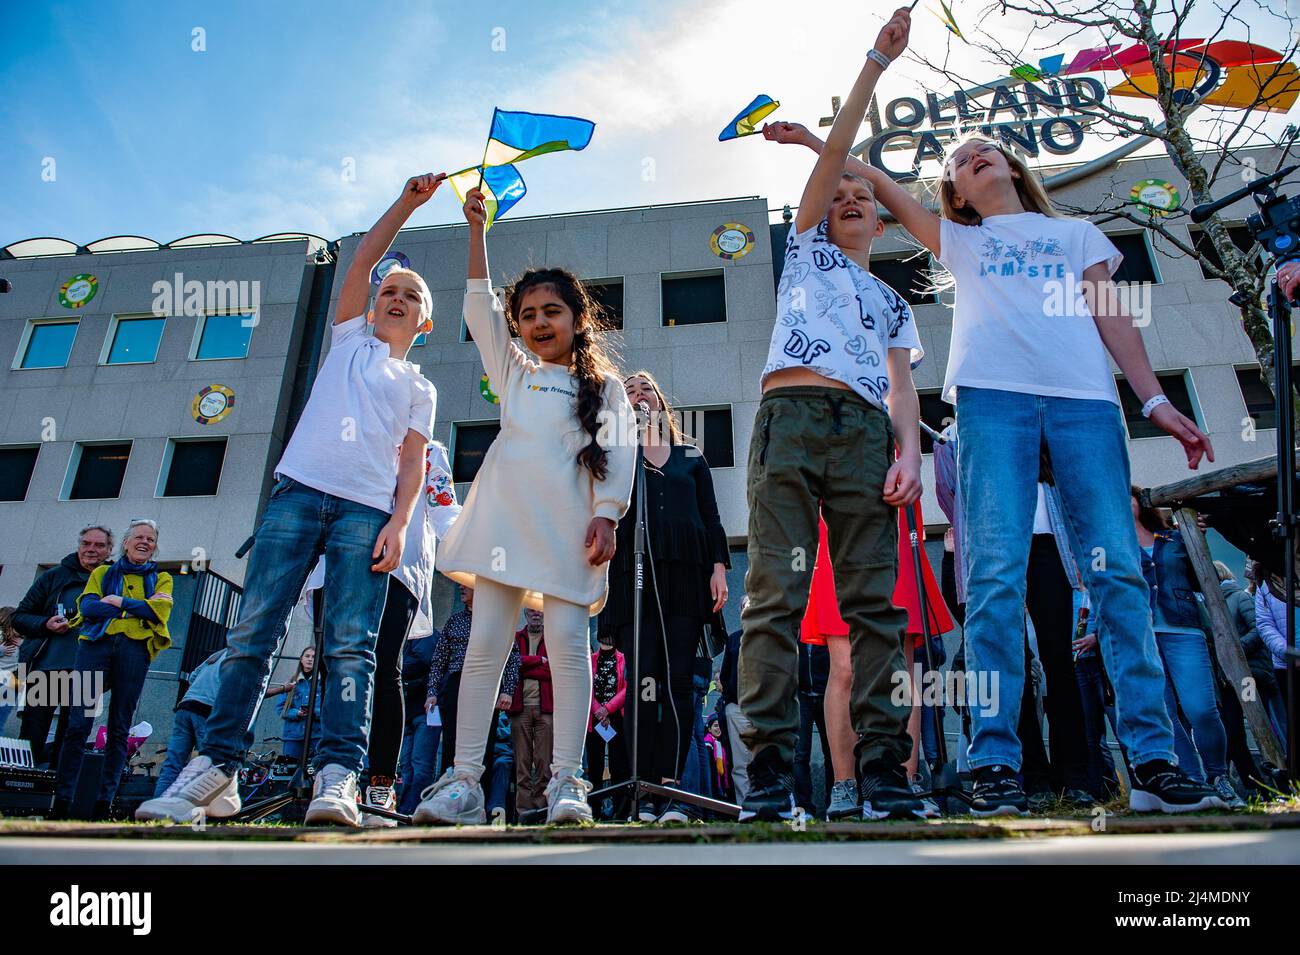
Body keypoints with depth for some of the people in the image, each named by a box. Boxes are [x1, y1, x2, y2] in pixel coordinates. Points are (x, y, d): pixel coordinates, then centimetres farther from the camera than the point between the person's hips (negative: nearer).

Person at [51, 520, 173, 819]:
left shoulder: (161, 578, 19)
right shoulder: (102, 573, 20)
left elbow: (159, 610, -1)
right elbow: (86, 607, 2)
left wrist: (117, 601, -1)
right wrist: (139, 607, -5)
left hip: (134, 649, 0)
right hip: (95, 645, 0)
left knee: (119, 728, 0)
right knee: (78, 724, -8)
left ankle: (105, 802, 5)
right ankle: (62, 801, -2)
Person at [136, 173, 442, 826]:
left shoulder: (418, 387, 22)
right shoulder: (348, 341, 25)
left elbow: (412, 458, 10)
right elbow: (360, 262, 16)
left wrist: (399, 521, -6)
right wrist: (407, 202, 15)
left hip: (367, 508, -1)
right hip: (300, 490, 1)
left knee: (351, 643, -12)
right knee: (254, 630, -5)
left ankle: (337, 777, -16)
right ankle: (218, 767, 0)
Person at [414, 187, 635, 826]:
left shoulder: (604, 385, 15)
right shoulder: (513, 372, 24)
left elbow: (619, 453, 4)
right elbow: (479, 306, 20)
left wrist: (606, 517, -9)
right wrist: (477, 230, 15)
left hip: (569, 525, -2)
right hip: (505, 517, 3)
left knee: (568, 643, -8)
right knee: (485, 646, -1)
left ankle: (565, 781, -2)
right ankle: (464, 781, 3)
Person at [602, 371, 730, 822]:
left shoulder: (691, 456, 21)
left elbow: (711, 518, 16)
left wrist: (719, 567, 1)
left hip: (686, 573, 1)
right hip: (634, 574, -1)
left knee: (677, 680, -4)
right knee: (644, 680, -8)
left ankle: (671, 788, -2)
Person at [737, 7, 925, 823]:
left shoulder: (894, 304, 31)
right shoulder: (807, 248, 28)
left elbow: (902, 387, 16)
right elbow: (834, 149, 21)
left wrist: (909, 450, -2)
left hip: (864, 432, 3)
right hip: (790, 417, -2)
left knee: (875, 601, -7)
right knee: (775, 596, -12)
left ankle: (884, 769, -5)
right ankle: (770, 770, -12)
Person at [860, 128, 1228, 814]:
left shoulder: (1076, 233, 29)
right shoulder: (958, 239, 30)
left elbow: (1112, 319, 18)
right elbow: (880, 186, 27)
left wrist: (1156, 401, 7)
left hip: (1085, 398, 2)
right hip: (993, 397, -1)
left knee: (1118, 572, -9)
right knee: (996, 576, -14)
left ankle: (1152, 759, -5)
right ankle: (995, 762, -14)